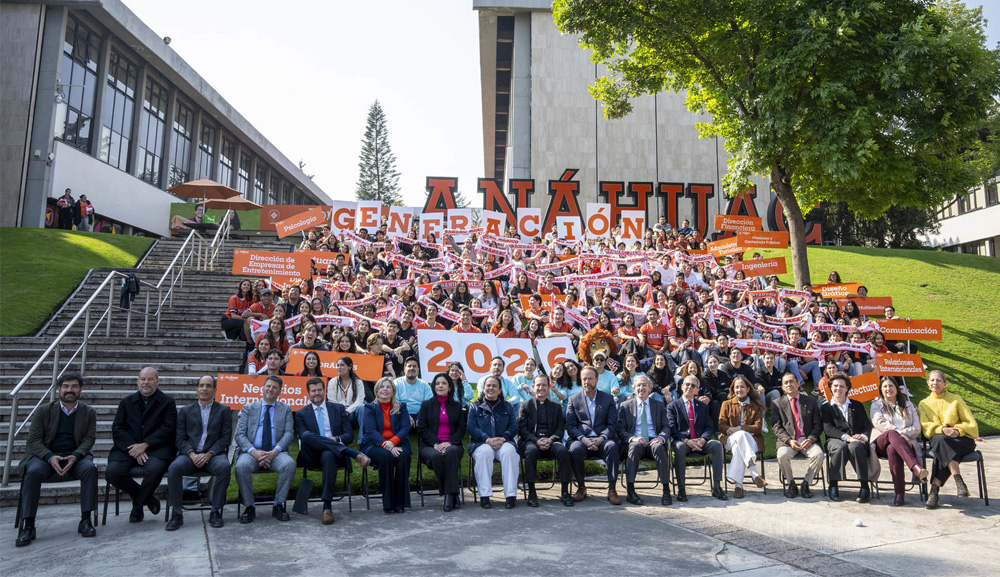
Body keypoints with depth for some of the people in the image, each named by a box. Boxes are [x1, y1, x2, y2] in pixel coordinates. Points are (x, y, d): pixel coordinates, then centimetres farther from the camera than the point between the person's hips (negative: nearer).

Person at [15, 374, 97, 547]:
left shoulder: (89, 412, 10)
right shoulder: (43, 411, 8)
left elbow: (89, 439, 2)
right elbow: (34, 440, 1)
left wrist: (75, 456, -19)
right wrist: (50, 457, -18)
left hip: (75, 457, 0)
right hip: (46, 455, 0)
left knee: (90, 468, -32)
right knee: (33, 471, -33)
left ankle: (85, 520, -26)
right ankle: (27, 525, -27)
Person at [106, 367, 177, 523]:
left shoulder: (167, 402, 8)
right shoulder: (126, 402, 17)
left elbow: (168, 429, -3)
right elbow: (117, 429, 6)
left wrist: (145, 445, -15)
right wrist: (133, 448, -11)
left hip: (156, 448, -3)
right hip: (128, 448, 3)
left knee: (154, 469, -34)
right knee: (112, 472, -24)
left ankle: (138, 505, -2)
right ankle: (147, 498, 1)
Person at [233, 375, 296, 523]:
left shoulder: (285, 409, 16)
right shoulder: (248, 408, 15)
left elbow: (288, 434, 4)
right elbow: (240, 435, 5)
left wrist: (275, 452, -15)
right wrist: (253, 452, -14)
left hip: (276, 453, 0)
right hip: (252, 452, 0)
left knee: (289, 464, -32)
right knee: (241, 466, -33)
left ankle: (278, 505, -15)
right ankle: (249, 507, -14)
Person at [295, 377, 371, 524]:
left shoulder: (338, 408, 19)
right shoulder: (301, 414, 17)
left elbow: (350, 435, 12)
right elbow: (302, 436, -1)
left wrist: (337, 439, -12)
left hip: (333, 453, 0)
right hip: (312, 457, 0)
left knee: (328, 456, -38)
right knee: (307, 435, -32)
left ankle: (327, 507, -38)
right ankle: (354, 454, -33)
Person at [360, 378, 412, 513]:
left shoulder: (401, 407, 13)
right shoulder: (370, 408, 8)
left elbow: (405, 428, -1)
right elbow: (371, 431, -6)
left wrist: (392, 442, -20)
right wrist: (385, 445, -23)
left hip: (397, 444, 1)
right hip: (375, 445, -1)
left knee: (404, 455, -32)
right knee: (386, 456, -34)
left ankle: (400, 502, -25)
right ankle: (387, 503, -26)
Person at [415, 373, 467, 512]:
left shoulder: (457, 406, 17)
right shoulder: (426, 405, 13)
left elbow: (461, 429, 9)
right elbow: (422, 428, 3)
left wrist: (449, 442, -11)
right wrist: (435, 444, -13)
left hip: (451, 444, 1)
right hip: (429, 445, 0)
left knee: (451, 452, -36)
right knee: (436, 456, -36)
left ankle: (449, 495, -35)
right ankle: (453, 495, -25)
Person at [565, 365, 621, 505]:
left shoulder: (608, 399, 14)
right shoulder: (573, 400, 13)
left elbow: (612, 424, 5)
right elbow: (570, 426, 4)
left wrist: (601, 438, -14)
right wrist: (583, 439, -14)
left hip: (602, 440, 0)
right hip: (582, 439, 0)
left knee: (612, 446, -34)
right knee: (575, 449, -34)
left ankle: (611, 489, -26)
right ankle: (581, 487, -13)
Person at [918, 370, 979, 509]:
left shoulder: (956, 399, 9)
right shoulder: (924, 404, 15)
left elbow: (971, 423, 4)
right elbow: (926, 426, 1)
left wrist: (957, 430, -17)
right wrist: (943, 429, -19)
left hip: (962, 439, -1)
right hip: (938, 439, 1)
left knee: (941, 450, -37)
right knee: (940, 440, -38)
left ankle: (935, 489, -40)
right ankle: (958, 480, -45)